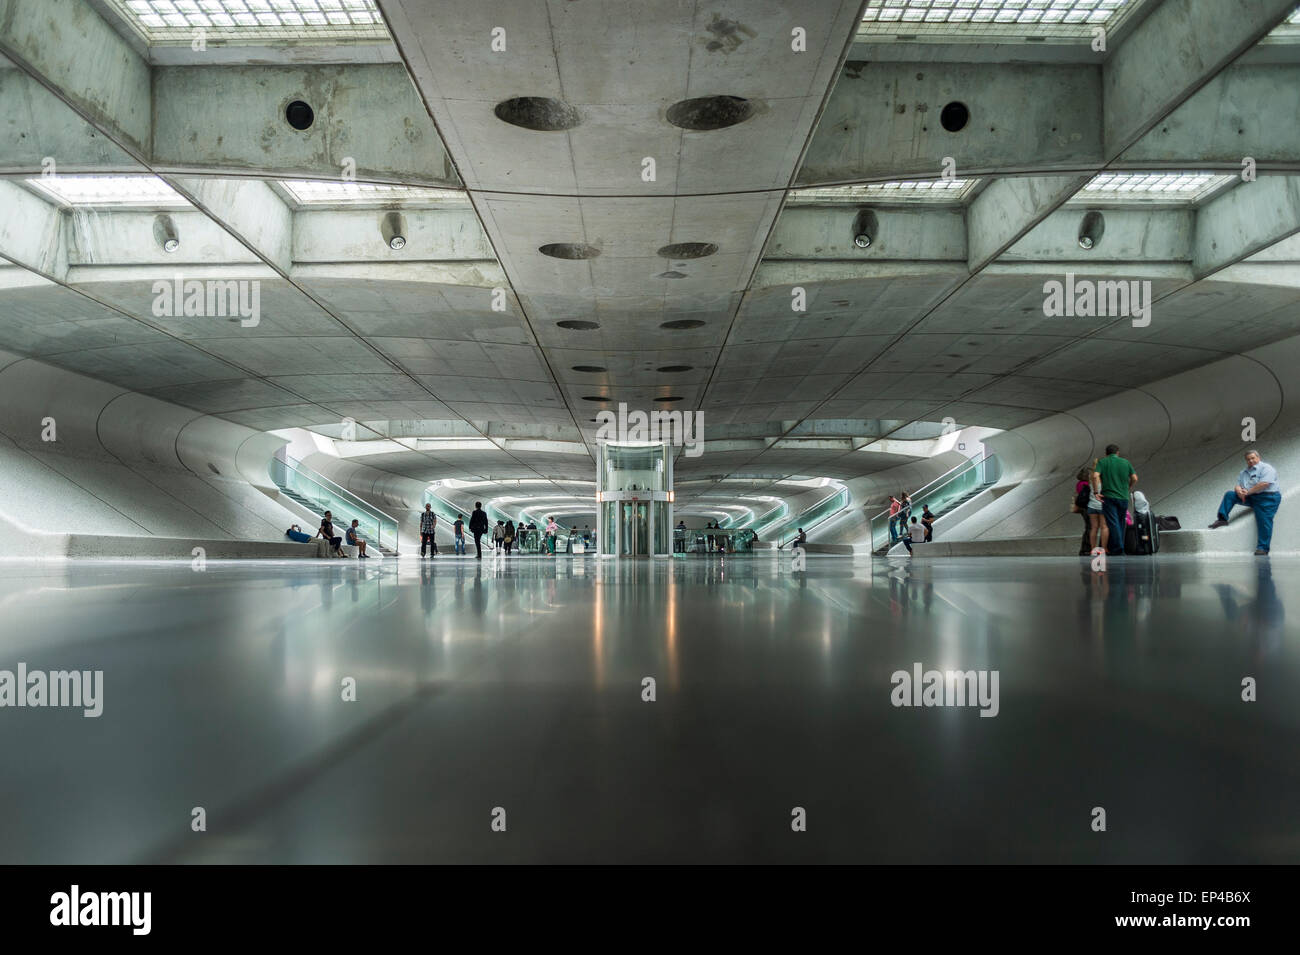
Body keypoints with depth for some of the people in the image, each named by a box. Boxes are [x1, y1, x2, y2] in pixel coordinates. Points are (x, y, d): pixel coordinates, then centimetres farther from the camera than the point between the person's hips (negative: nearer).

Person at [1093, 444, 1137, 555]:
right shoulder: (1125, 462, 9)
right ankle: (1120, 547, 15)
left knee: (1113, 523, -7)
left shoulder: (1102, 462, 2)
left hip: (1109, 496, -3)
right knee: (1121, 523, 12)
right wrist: (1129, 489, 23)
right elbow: (1135, 478, 7)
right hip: (1123, 497, 3)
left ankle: (1118, 547, -17)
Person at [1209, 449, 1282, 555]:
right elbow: (1237, 485, 13)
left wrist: (1248, 492, -15)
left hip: (1268, 497, -7)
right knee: (1229, 495, -3)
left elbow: (1264, 484, -18)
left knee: (1264, 521, -15)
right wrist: (1239, 491, -12)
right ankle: (1222, 518, -11)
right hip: (1250, 498, 7)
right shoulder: (1244, 472, 20)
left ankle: (1263, 548, -13)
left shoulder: (1266, 468, -4)